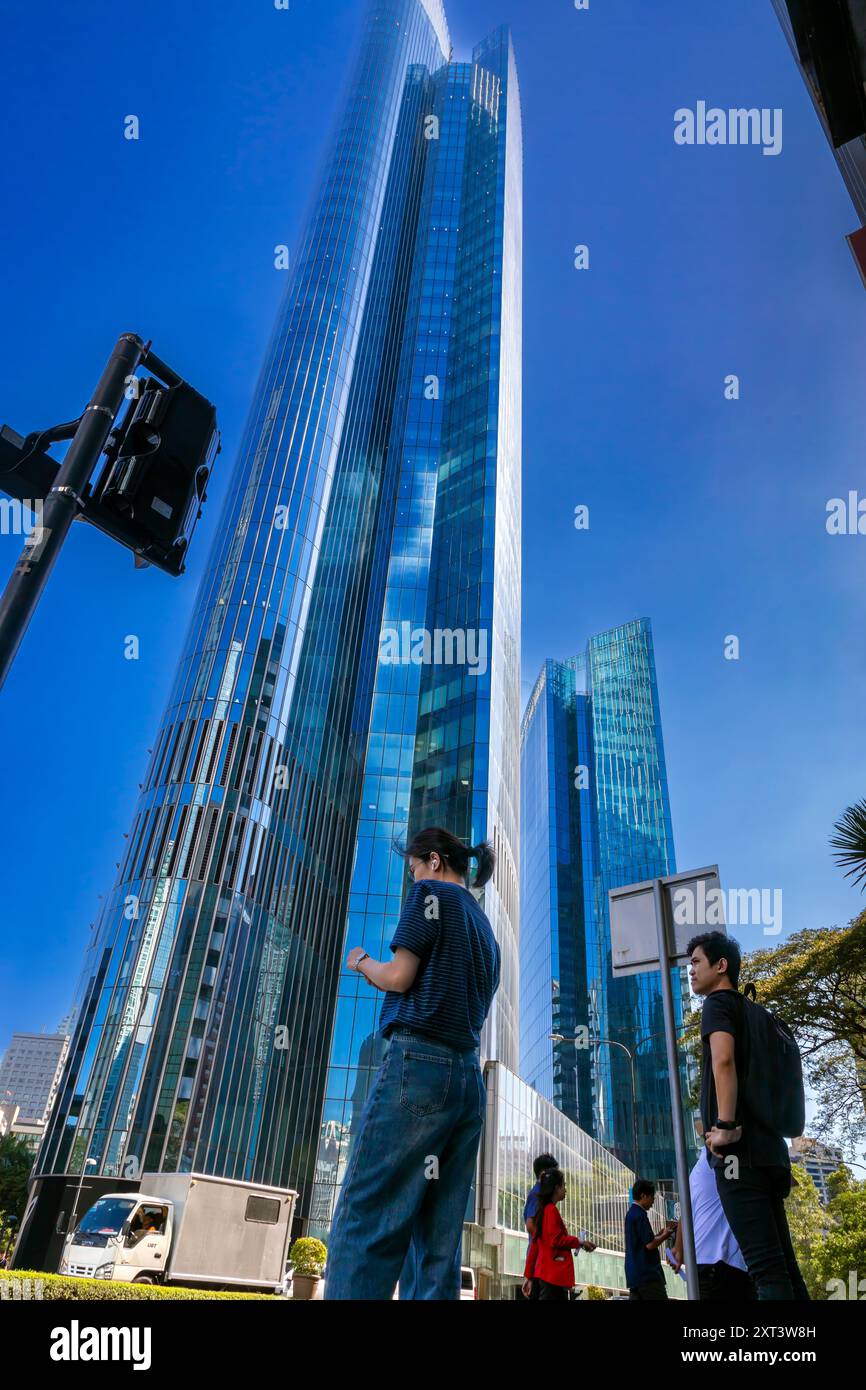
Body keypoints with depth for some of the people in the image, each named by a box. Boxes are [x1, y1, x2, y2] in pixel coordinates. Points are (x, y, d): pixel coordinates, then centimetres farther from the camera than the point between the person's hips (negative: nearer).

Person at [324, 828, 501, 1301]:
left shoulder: (431, 893, 2)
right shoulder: (486, 931, 24)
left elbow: (399, 977, -7)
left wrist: (361, 963, 13)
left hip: (417, 1065, -8)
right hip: (469, 1081, 8)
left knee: (362, 1225, -8)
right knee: (438, 1242, 7)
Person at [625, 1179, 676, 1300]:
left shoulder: (631, 1213, 16)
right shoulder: (640, 1215, -15)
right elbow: (650, 1244, -19)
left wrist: (658, 1235, 15)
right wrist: (664, 1236, -2)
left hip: (634, 1273, 9)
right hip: (647, 1274, -9)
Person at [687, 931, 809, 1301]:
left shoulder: (718, 1004, -3)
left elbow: (723, 1060, -21)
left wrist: (726, 1126, -21)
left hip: (740, 1150, -9)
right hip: (769, 1148, 9)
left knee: (766, 1264, -11)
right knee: (782, 1261, 10)